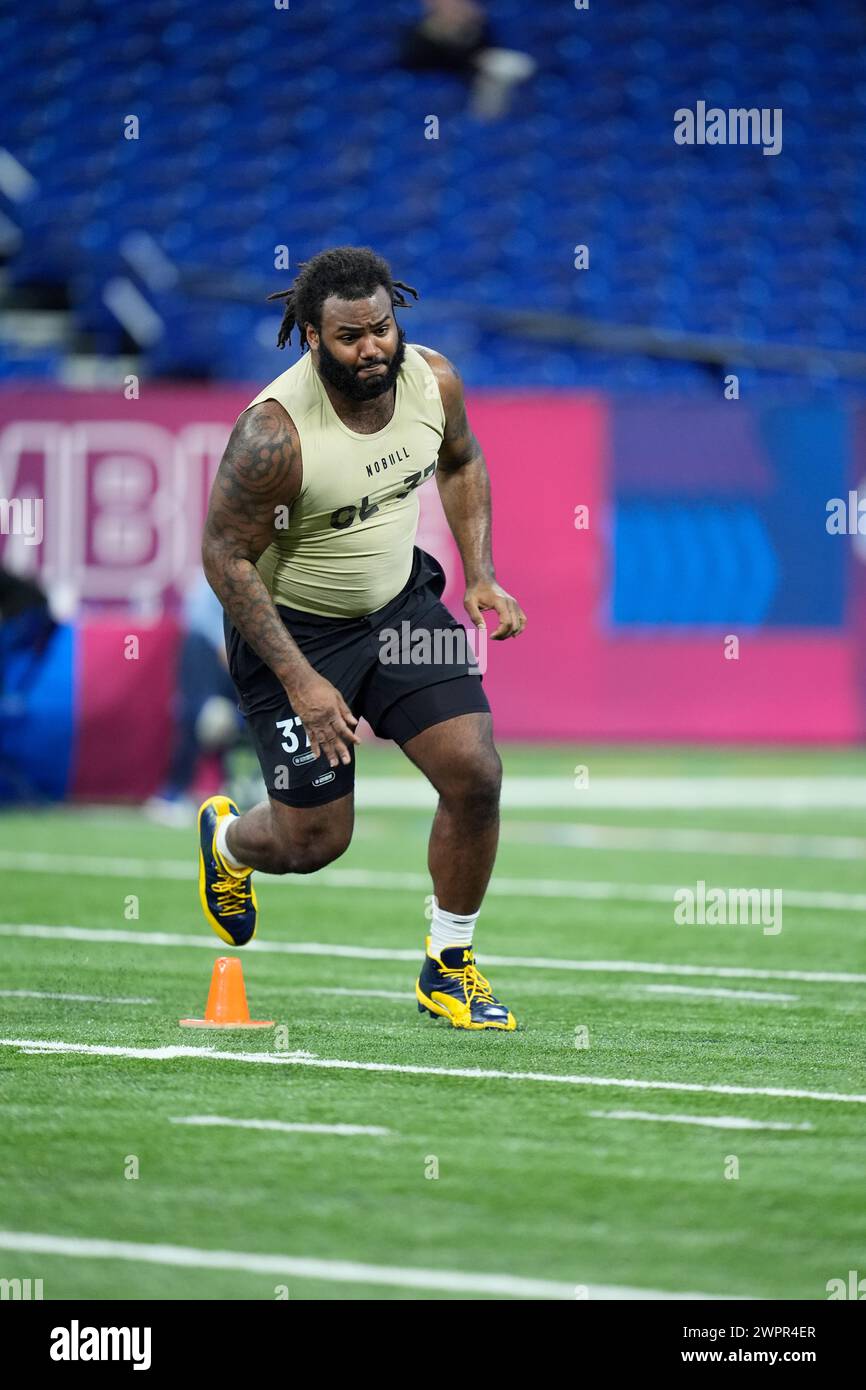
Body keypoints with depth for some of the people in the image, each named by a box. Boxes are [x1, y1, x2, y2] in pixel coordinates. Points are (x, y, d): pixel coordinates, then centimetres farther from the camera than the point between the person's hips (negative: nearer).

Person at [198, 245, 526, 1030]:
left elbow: (460, 463, 11)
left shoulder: (433, 381, -12)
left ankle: (449, 966, 11)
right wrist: (299, 680, -24)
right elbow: (225, 556, -22)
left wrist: (481, 576, 0)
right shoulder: (275, 432, -31)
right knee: (315, 841, 1)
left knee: (476, 775, -9)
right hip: (291, 625, -5)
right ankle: (226, 840, 40)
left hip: (399, 599, 5)